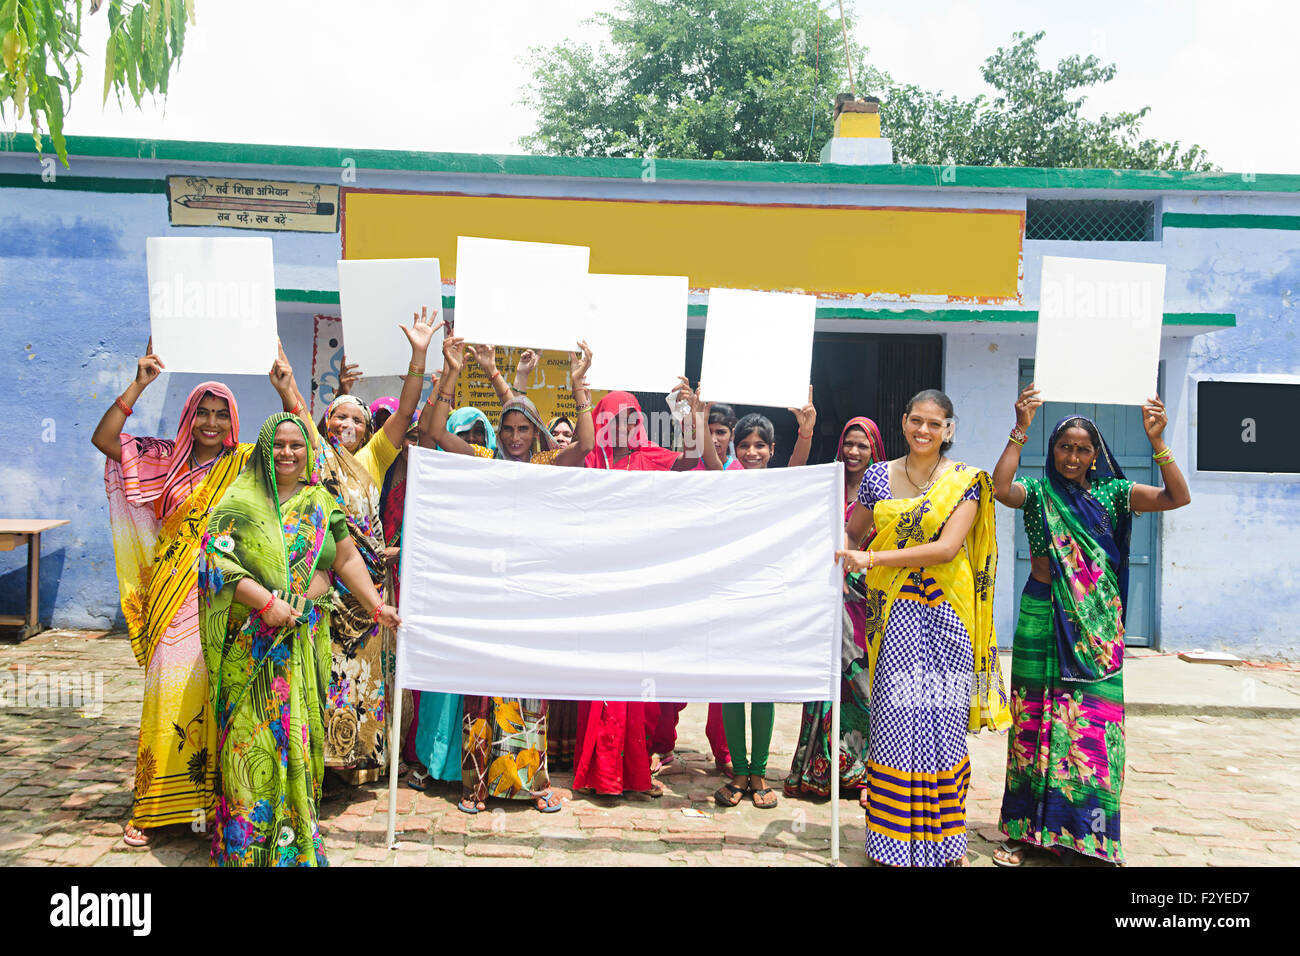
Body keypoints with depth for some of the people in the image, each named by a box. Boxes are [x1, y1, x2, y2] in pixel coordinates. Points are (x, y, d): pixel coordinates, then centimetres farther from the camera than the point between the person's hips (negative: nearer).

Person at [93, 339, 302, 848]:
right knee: (170, 687, 1)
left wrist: (285, 390, -11)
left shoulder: (246, 463, 5)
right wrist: (139, 385, -6)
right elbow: (103, 439, -1)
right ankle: (153, 806, 11)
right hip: (173, 596, 1)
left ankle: (214, 794, 12)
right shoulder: (164, 459, 8)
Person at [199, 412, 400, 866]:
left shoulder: (322, 503, 11)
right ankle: (247, 844, 9)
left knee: (300, 731, 7)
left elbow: (347, 559, 10)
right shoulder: (241, 501, 0)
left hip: (307, 639, 3)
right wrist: (264, 600, -19)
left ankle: (296, 837, 19)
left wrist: (376, 606, 0)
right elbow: (217, 560, -8)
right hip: (254, 639, -3)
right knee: (252, 737, -3)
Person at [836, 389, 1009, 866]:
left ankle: (944, 838, 14)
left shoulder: (965, 481, -1)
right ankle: (894, 833, 11)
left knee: (941, 718, 1)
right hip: (892, 612, 2)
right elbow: (853, 533, 19)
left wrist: (875, 558, -17)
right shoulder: (877, 476, 8)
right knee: (894, 716, -1)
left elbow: (947, 547, -13)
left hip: (943, 612, -1)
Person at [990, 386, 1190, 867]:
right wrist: (1020, 430, -23)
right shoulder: (1037, 492, 3)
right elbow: (1001, 489, -19)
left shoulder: (1111, 494, 6)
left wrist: (1156, 441, -17)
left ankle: (1089, 834, 12)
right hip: (1041, 618, 0)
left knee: (1093, 727, -1)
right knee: (1033, 722, 6)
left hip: (1096, 625, 1)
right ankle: (1022, 830, 15)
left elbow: (1178, 497, -6)